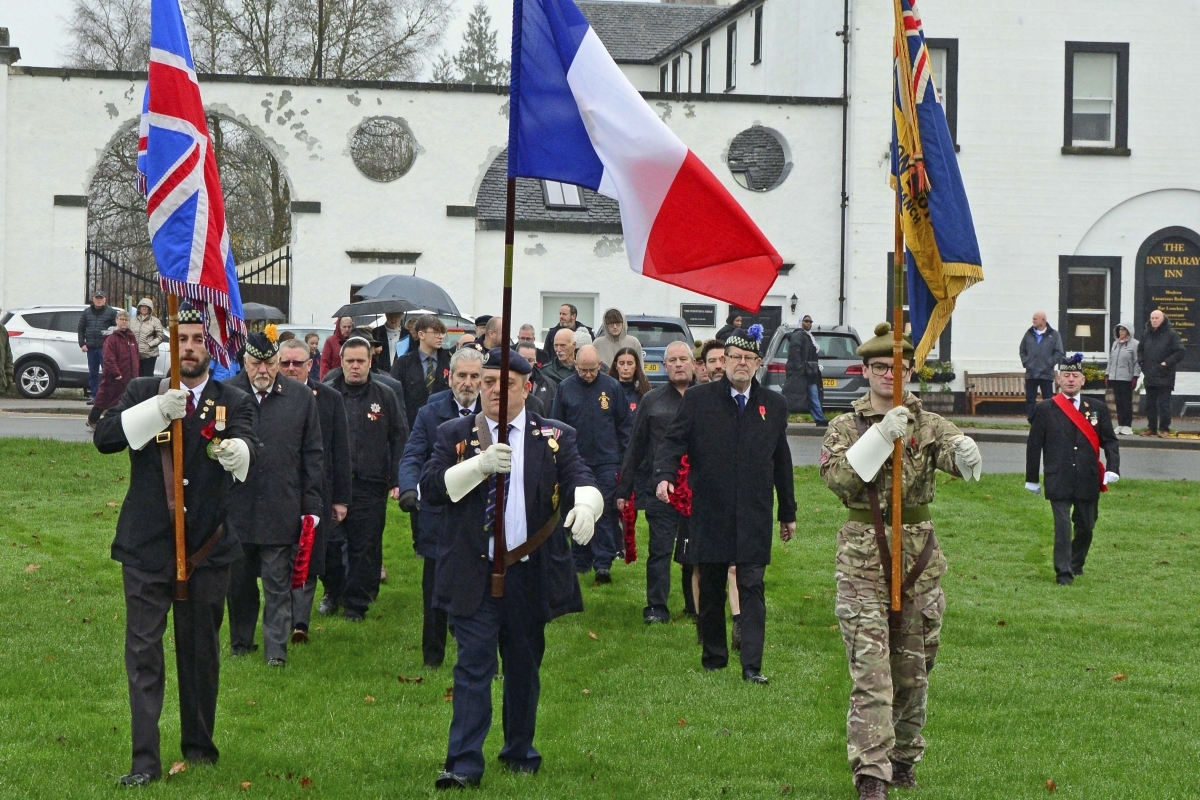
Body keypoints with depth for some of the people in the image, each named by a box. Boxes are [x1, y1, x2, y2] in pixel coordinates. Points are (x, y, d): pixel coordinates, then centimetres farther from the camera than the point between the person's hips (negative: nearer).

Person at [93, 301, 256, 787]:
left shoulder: (232, 403, 1)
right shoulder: (143, 393, 3)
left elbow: (248, 447, -18)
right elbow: (104, 436, -13)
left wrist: (237, 451, -43)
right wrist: (158, 409, -28)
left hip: (206, 549, 0)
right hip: (146, 546, 0)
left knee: (201, 651, 11)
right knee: (143, 650, -4)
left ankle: (199, 745, 27)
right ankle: (145, 759, -2)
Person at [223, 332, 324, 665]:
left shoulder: (301, 397, 4)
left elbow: (313, 456, 6)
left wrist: (311, 507, 3)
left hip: (282, 509, 0)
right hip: (236, 508, 1)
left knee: (278, 584, 1)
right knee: (238, 581, 11)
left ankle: (276, 649, 7)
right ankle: (240, 643, 26)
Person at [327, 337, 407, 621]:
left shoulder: (385, 397, 5)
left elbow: (400, 438, 5)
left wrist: (397, 480, -2)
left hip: (370, 487, -1)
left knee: (365, 547, 0)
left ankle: (356, 603, 10)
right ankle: (332, 593, 26)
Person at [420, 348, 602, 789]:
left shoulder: (555, 437, 6)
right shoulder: (455, 434, 5)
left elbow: (579, 478, -8)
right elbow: (431, 487, -8)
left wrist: (586, 504, -33)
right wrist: (481, 464, -22)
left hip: (531, 573, 2)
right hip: (473, 573, -1)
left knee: (524, 666, 13)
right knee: (473, 665, -7)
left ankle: (520, 751, 28)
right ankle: (464, 764, -9)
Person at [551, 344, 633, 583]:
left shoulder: (612, 387, 0)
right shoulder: (565, 388, 2)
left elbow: (625, 425, 4)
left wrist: (623, 458, 0)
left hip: (606, 461, -2)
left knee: (605, 511, -5)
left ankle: (603, 563, -6)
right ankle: (581, 561, 16)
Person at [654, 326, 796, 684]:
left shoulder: (773, 405, 10)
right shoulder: (698, 399, 3)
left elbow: (781, 462, 15)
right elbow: (673, 441, -1)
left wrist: (788, 513, 17)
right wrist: (664, 475, -21)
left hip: (754, 518, 0)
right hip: (709, 515, 0)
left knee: (752, 588, -6)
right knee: (710, 590, 8)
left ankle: (752, 665, -8)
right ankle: (713, 658, 21)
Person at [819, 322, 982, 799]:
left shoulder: (928, 425, 5)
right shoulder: (846, 428, 3)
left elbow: (955, 450, -17)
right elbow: (837, 478, -15)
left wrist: (964, 454, -41)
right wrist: (880, 438, -25)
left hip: (920, 560, 3)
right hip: (863, 562, -3)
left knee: (912, 670, 13)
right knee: (871, 673, -11)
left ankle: (903, 760, 30)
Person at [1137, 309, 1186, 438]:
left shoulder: (1171, 334, -7)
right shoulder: (1146, 334, 11)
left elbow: (1180, 352, -10)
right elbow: (1140, 349, 24)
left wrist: (1167, 363, -15)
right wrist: (1141, 362, 7)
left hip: (1164, 377, -6)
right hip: (1149, 376, 6)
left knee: (1164, 404, -5)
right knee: (1150, 404, 10)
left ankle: (1164, 429, 0)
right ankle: (1151, 428, 18)